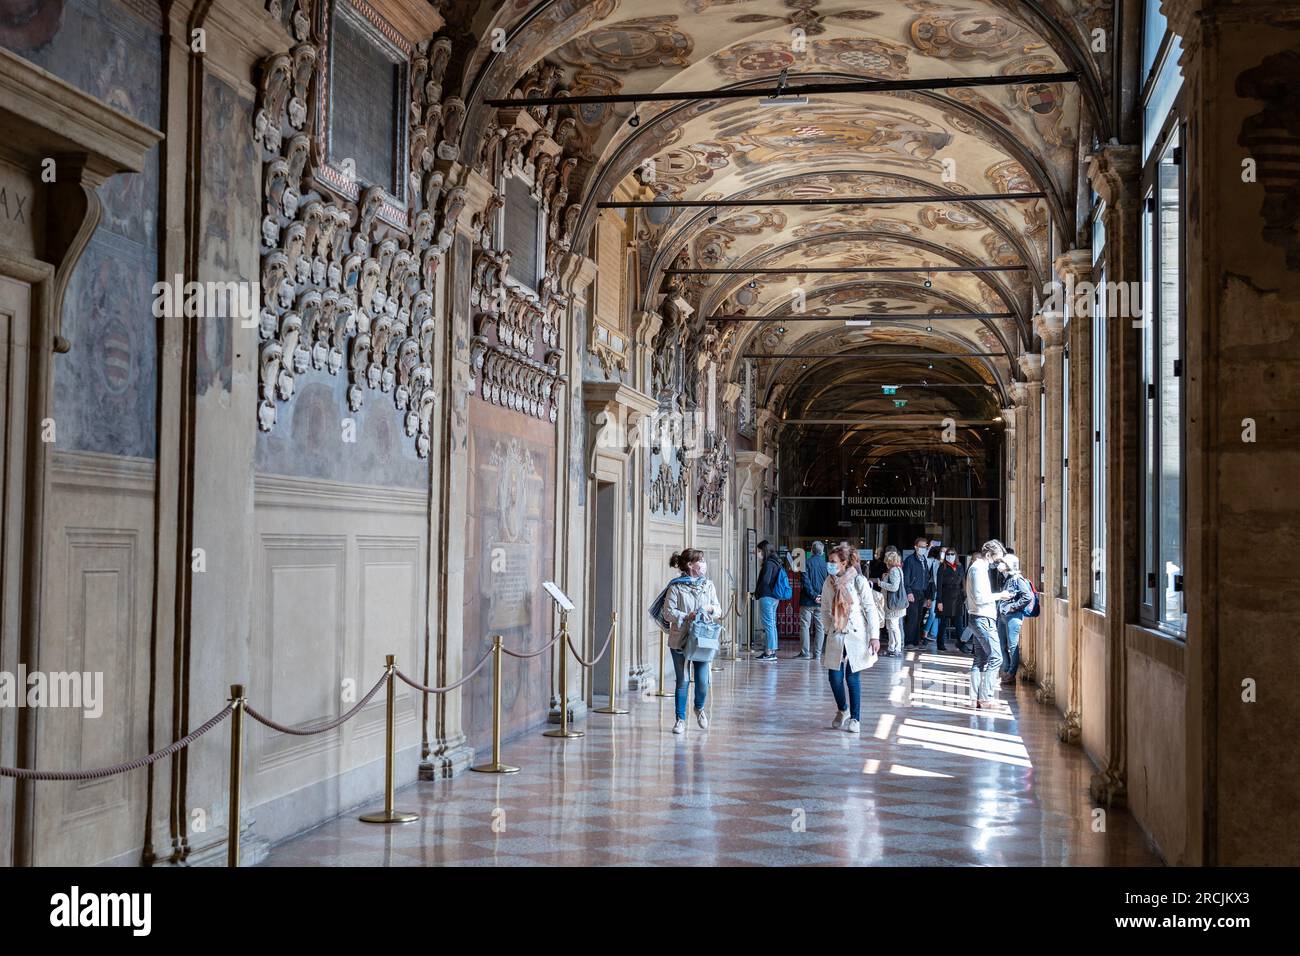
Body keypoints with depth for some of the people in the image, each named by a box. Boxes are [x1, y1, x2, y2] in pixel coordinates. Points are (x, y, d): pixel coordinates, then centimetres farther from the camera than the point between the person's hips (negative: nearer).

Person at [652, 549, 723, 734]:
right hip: (679, 640, -3)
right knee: (682, 682, 4)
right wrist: (686, 617, -21)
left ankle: (699, 708, 29)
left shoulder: (708, 585, 8)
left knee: (702, 681, -2)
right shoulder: (676, 587, -6)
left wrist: (711, 609, -10)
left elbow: (718, 611, 12)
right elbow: (668, 612, -10)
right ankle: (680, 719, 17)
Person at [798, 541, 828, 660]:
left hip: (808, 601, -2)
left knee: (805, 625, 3)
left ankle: (805, 652, 0)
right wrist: (822, 596, 2)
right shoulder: (826, 564, 2)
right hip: (822, 601, 2)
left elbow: (805, 581, -11)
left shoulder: (806, 562, -4)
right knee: (820, 627, 8)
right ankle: (817, 653, 7)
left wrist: (813, 595, -9)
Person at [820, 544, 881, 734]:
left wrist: (874, 636, -10)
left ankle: (855, 718, 12)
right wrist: (827, 630, 6)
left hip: (856, 635, -3)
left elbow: (871, 610, -7)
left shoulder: (859, 581, -9)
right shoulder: (829, 582, 4)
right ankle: (842, 710, 23)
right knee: (834, 676, -3)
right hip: (836, 636, 3)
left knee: (853, 677, -1)